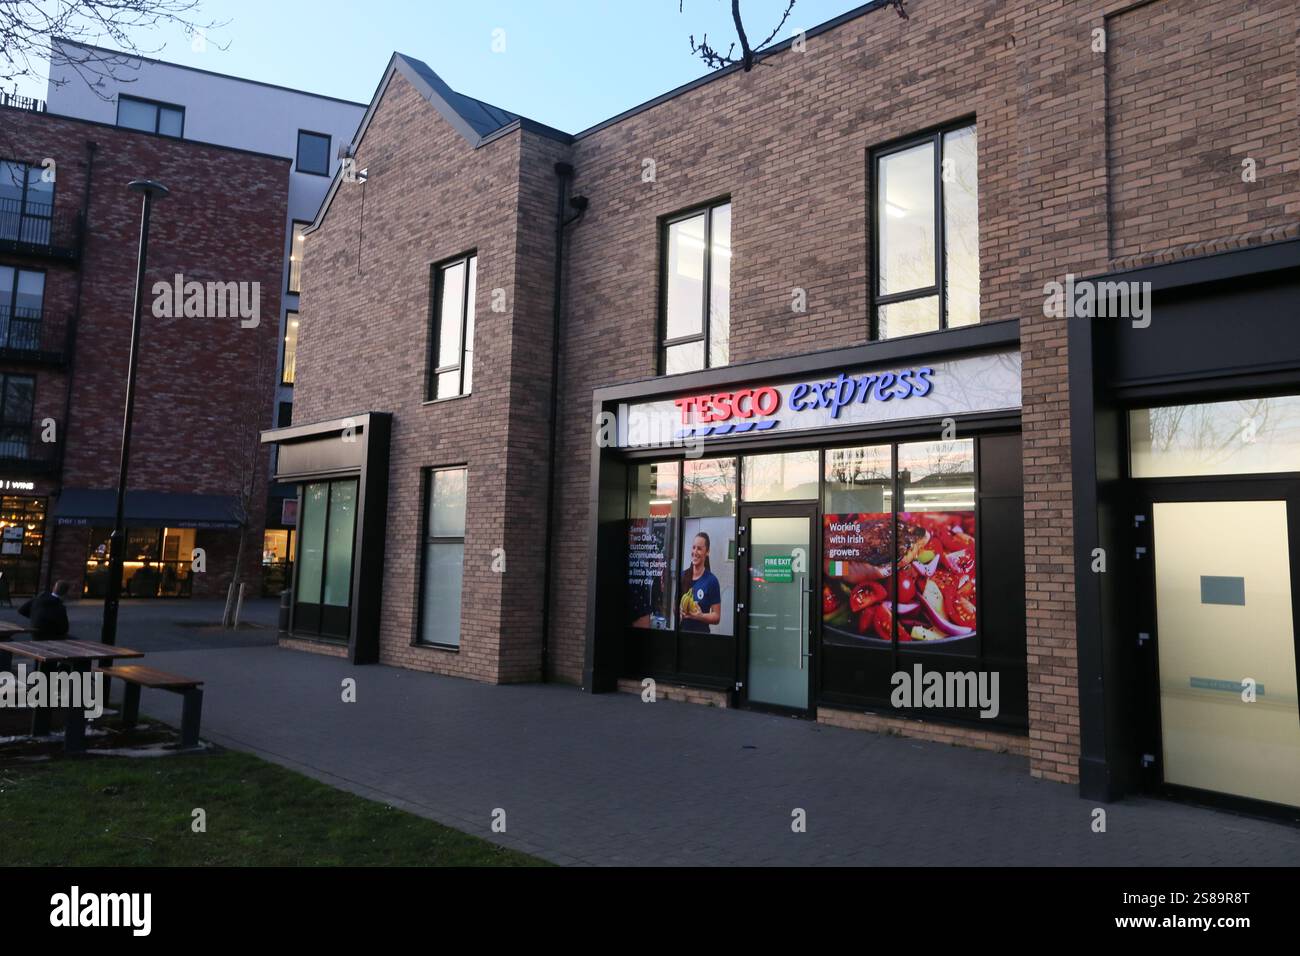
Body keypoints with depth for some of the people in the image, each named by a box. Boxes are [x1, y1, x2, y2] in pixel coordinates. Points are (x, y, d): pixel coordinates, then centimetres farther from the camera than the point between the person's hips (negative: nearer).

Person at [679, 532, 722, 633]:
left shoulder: (711, 580, -9)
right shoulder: (683, 575, 1)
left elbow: (717, 616, -6)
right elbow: (675, 606, 10)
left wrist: (701, 616, -21)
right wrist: (679, 610, -9)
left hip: (701, 632, -3)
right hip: (681, 629, 3)